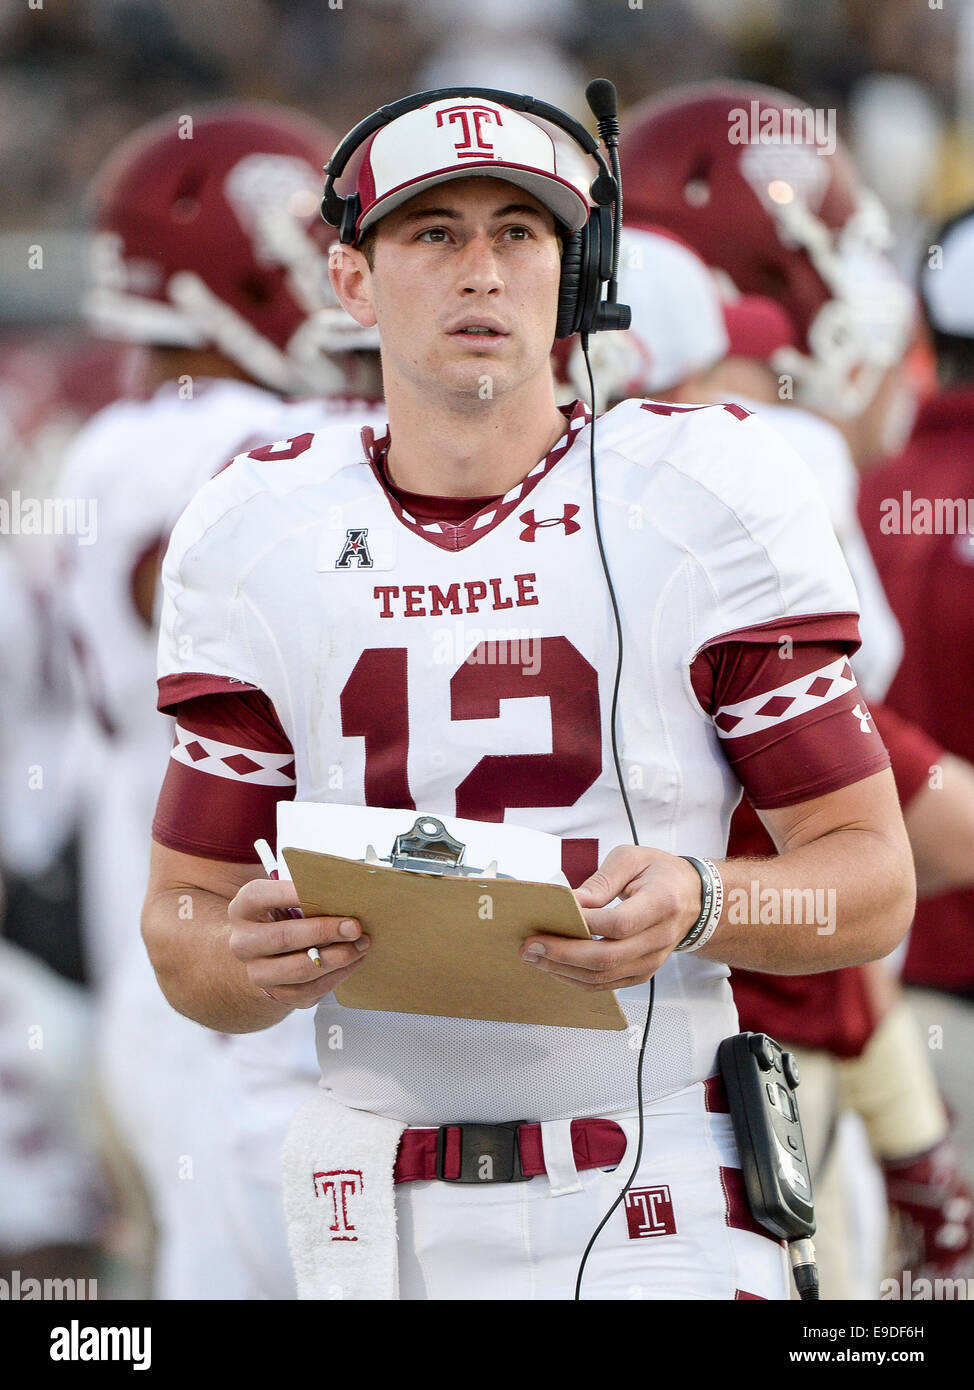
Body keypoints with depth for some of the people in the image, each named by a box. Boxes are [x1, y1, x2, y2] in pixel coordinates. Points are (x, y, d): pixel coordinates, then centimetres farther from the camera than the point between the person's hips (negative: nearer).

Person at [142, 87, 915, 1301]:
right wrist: (250, 961, -15)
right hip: (386, 1221, 2)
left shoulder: (707, 495, -2)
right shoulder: (254, 539, 5)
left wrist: (696, 904, -21)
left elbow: (873, 879, -1)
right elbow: (185, 918, 9)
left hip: (655, 1210, -2)